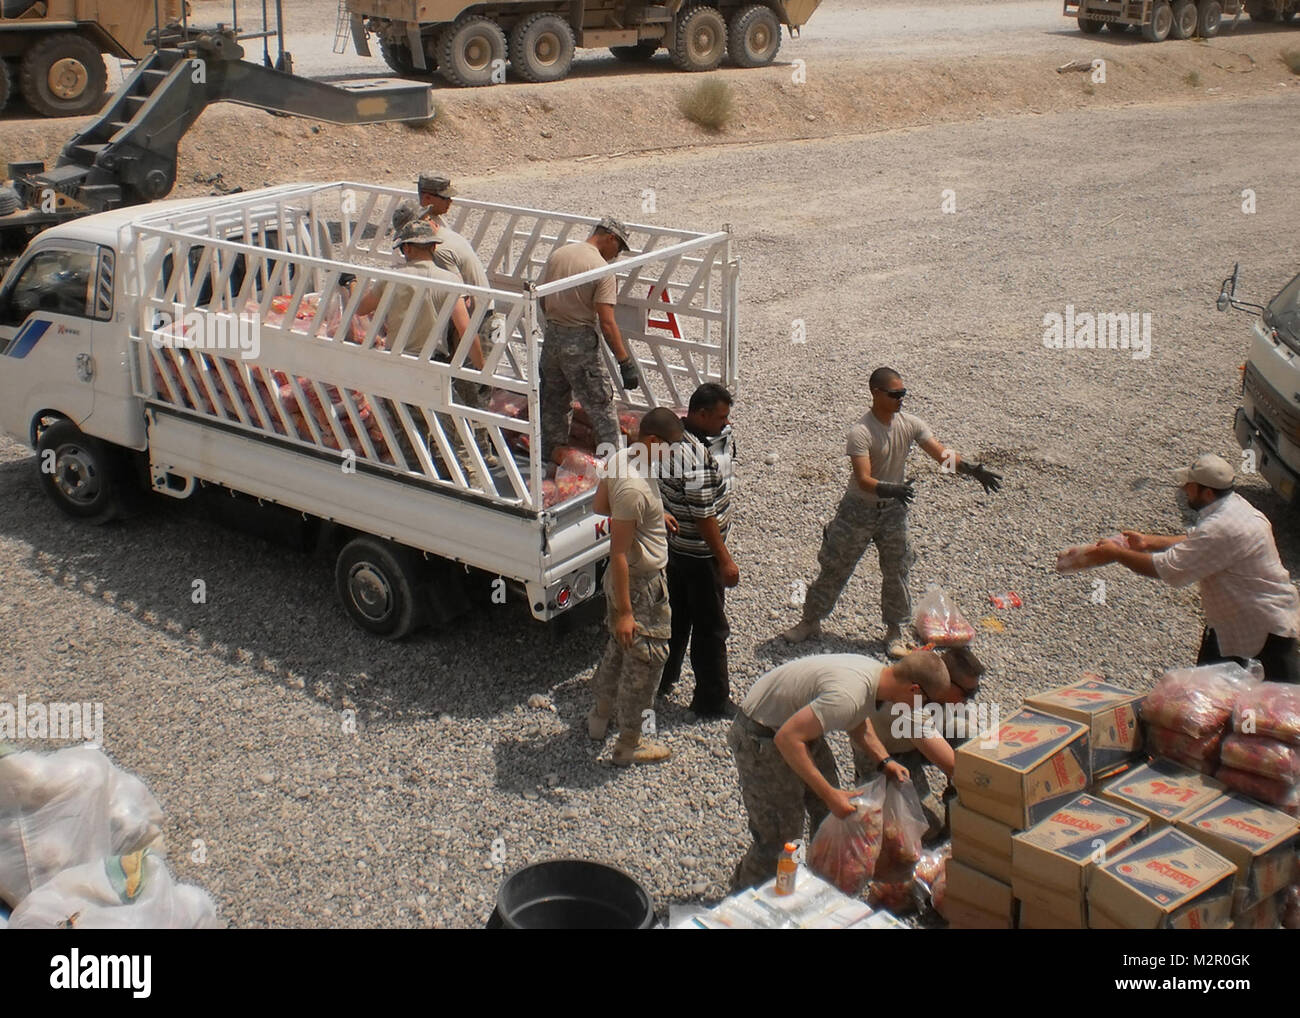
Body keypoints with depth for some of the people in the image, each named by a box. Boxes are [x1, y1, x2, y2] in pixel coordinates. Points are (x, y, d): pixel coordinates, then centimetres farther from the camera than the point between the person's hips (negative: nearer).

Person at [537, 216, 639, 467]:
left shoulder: (558, 254, 3)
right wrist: (625, 362, -17)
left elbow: (540, 298, 11)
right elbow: (607, 323, -21)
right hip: (580, 341, -7)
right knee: (601, 404, 3)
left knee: (554, 400, 21)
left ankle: (552, 454, 33)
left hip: (552, 334, 7)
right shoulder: (602, 270, -16)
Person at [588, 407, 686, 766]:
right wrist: (624, 611, -26)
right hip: (639, 584, -10)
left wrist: (653, 514, 12)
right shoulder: (635, 488, -32)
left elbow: (600, 506, 14)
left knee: (620, 645, 27)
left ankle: (600, 715, 45)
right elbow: (618, 553, -29)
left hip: (624, 577, 10)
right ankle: (629, 744, 20)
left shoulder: (621, 458, -3)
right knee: (646, 657, 5)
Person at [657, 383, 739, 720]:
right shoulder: (698, 456, -29)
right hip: (699, 554, -9)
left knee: (676, 616, 23)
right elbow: (704, 516, -26)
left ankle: (661, 680, 37)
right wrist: (725, 560, -20)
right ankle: (712, 701, 15)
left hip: (674, 546, 9)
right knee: (710, 628, 4)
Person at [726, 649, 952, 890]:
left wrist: (885, 761, 0)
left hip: (799, 726, 9)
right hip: (760, 739, -9)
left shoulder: (878, 671, -6)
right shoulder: (848, 696, -36)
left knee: (830, 812, 16)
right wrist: (829, 794, -32)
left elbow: (860, 726, 15)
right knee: (781, 838, -5)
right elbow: (787, 738, -37)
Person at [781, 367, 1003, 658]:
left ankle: (895, 631, 24)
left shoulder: (910, 424, -7)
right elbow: (863, 480, -31)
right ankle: (811, 621, 23)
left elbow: (943, 455, -9)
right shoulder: (861, 432, -23)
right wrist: (890, 489, -50)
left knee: (896, 571, 8)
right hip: (859, 510, -4)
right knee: (834, 568, 7)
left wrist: (971, 469, -26)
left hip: (893, 511, 4)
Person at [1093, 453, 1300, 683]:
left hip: (1267, 627, -10)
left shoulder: (1222, 528, -33)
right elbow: (1192, 543, 14)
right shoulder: (1231, 505, -1)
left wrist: (1118, 554, -19)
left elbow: (1169, 568, -30)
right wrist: (1148, 541, 2)